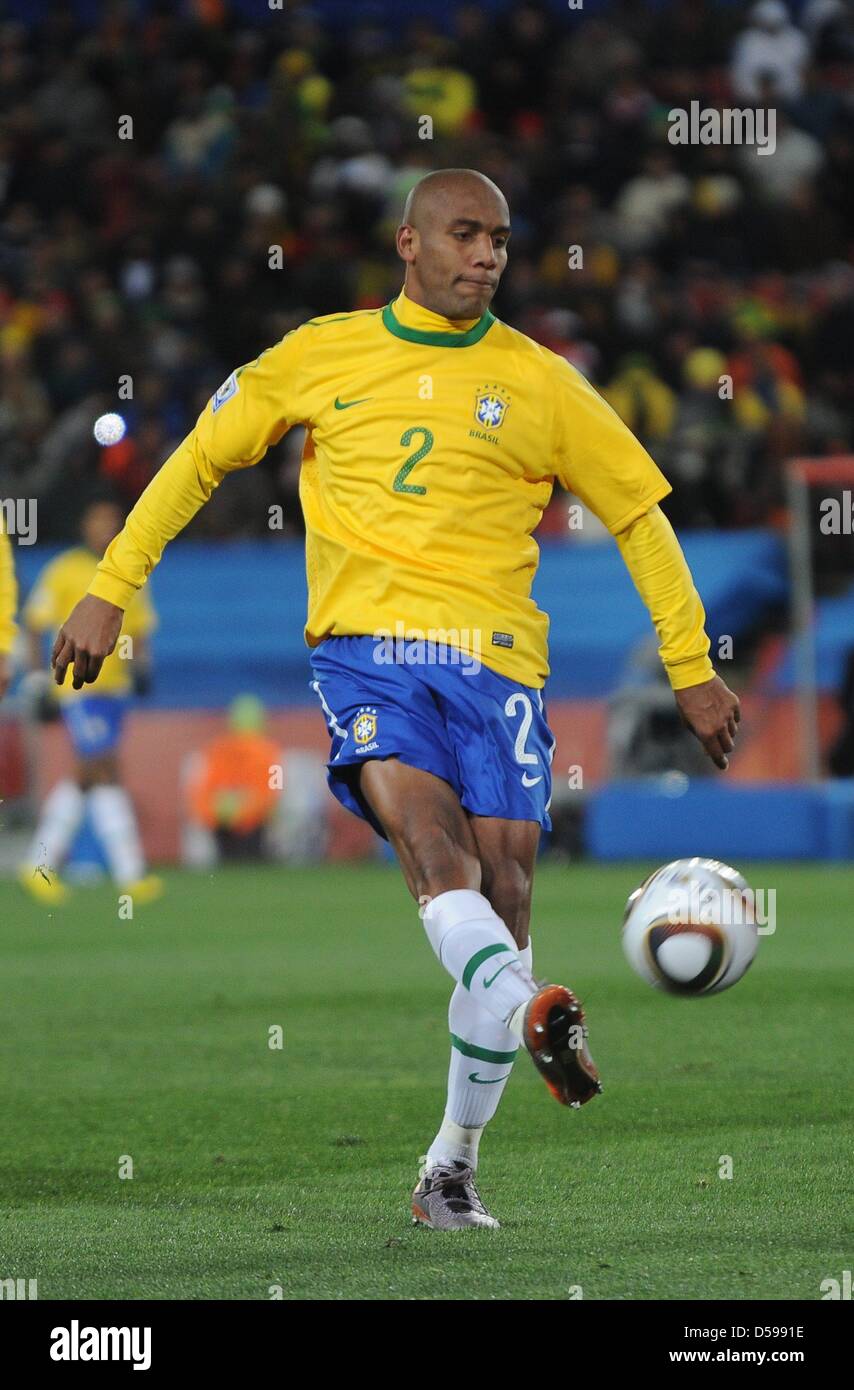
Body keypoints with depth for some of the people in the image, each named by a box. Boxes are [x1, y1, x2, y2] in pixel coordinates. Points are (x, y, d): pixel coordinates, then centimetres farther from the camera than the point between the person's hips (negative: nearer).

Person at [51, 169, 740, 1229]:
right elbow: (199, 459, 20)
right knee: (420, 817, -29)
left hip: (493, 656, 1)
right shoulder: (320, 356, 11)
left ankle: (454, 1163, 5)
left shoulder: (538, 383, 10)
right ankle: (529, 1015, -52)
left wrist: (692, 670, 10)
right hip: (364, 646, -1)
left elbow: (640, 514, 14)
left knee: (501, 887, -6)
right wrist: (109, 590, 14)